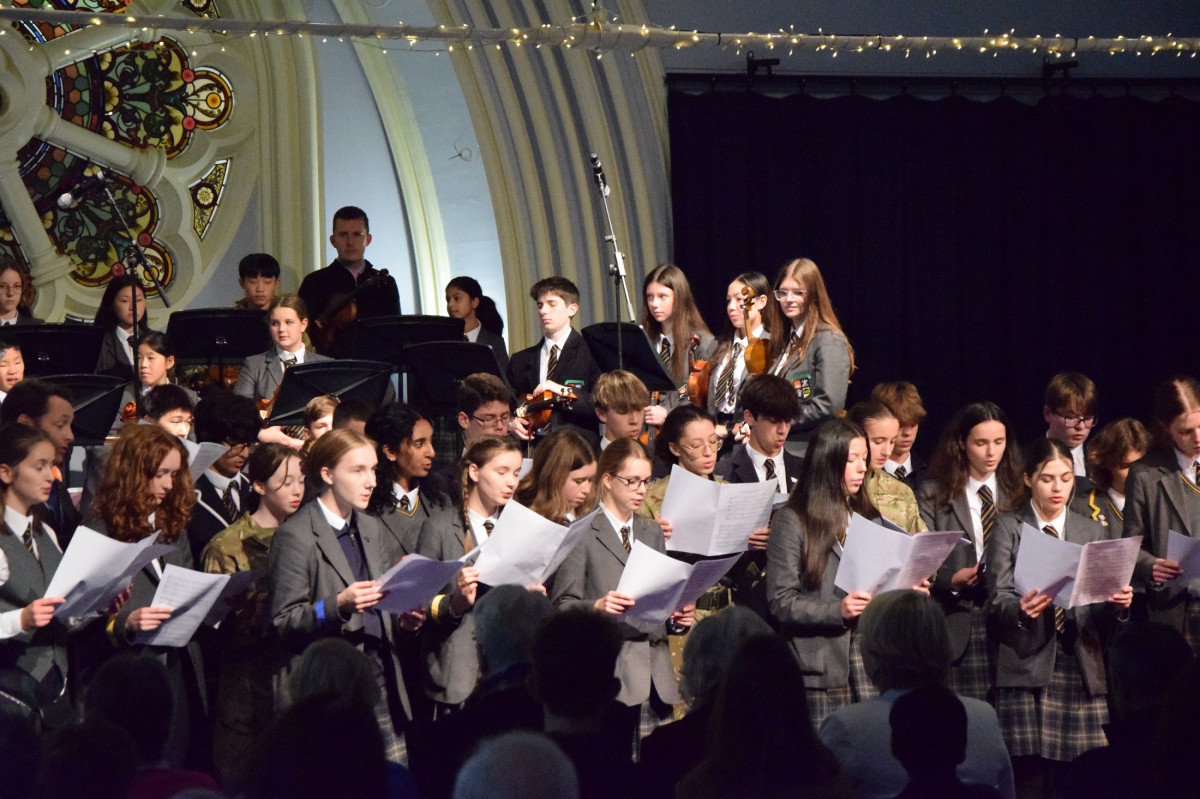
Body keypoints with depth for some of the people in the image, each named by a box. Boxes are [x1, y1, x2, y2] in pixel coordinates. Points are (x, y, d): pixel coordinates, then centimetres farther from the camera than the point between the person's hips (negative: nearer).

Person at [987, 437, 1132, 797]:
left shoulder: (1092, 532, 17)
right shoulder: (1008, 529, 8)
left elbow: (1099, 610, 13)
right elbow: (998, 601, -1)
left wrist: (1116, 604, -10)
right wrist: (1020, 609, -23)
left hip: (1082, 667, 3)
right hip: (1028, 664, -3)